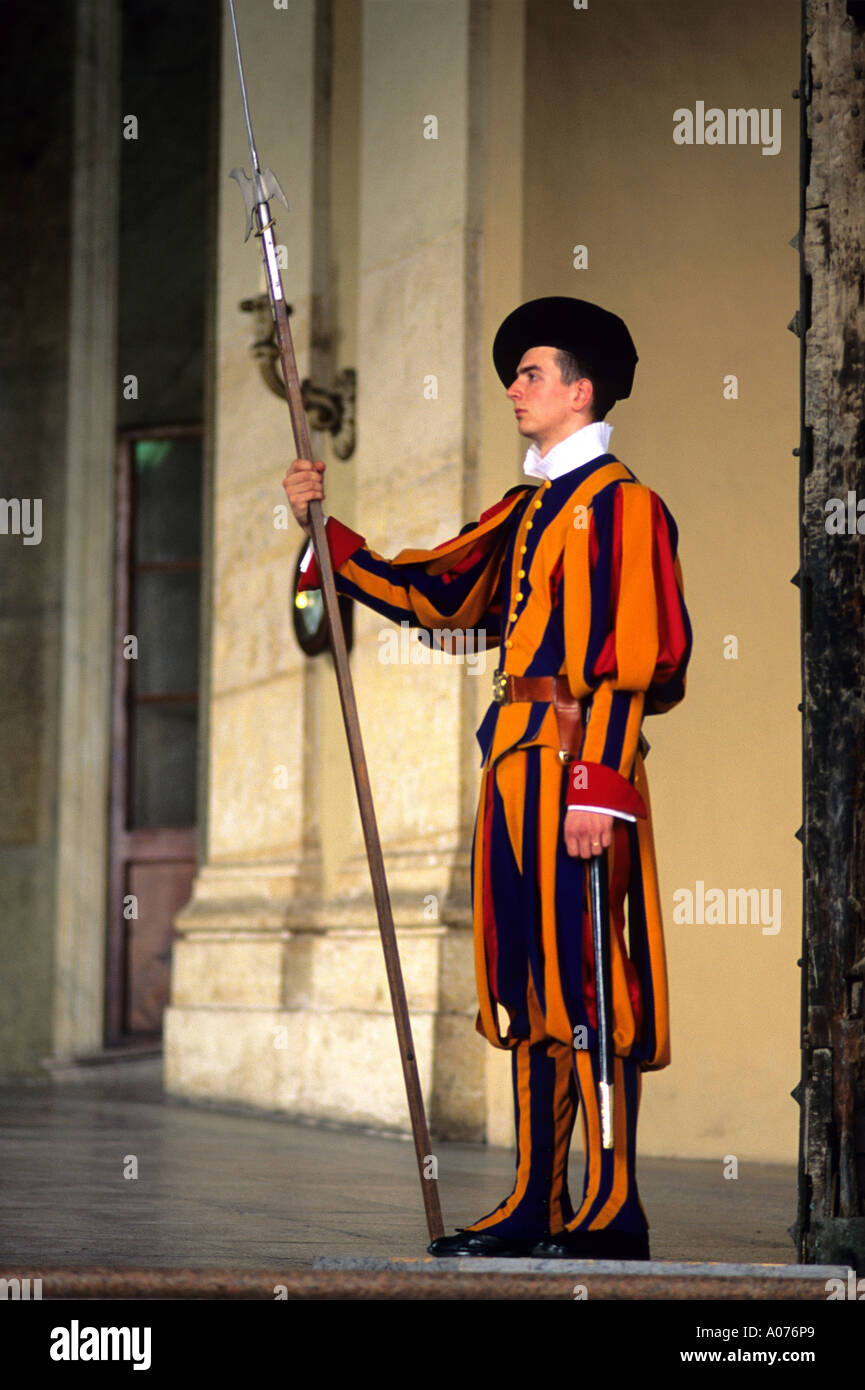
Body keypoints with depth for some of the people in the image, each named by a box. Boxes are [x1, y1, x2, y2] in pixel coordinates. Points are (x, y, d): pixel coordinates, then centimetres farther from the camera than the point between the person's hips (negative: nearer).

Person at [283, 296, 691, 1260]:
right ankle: (537, 1204, 15)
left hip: (580, 762, -9)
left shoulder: (620, 505, -8)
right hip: (516, 760, 9)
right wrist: (325, 530, 11)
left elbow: (633, 661, -15)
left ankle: (613, 1214, -4)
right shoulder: (521, 511, 19)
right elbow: (430, 595, 18)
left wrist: (600, 786, -21)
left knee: (590, 982, -8)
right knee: (529, 983, 10)